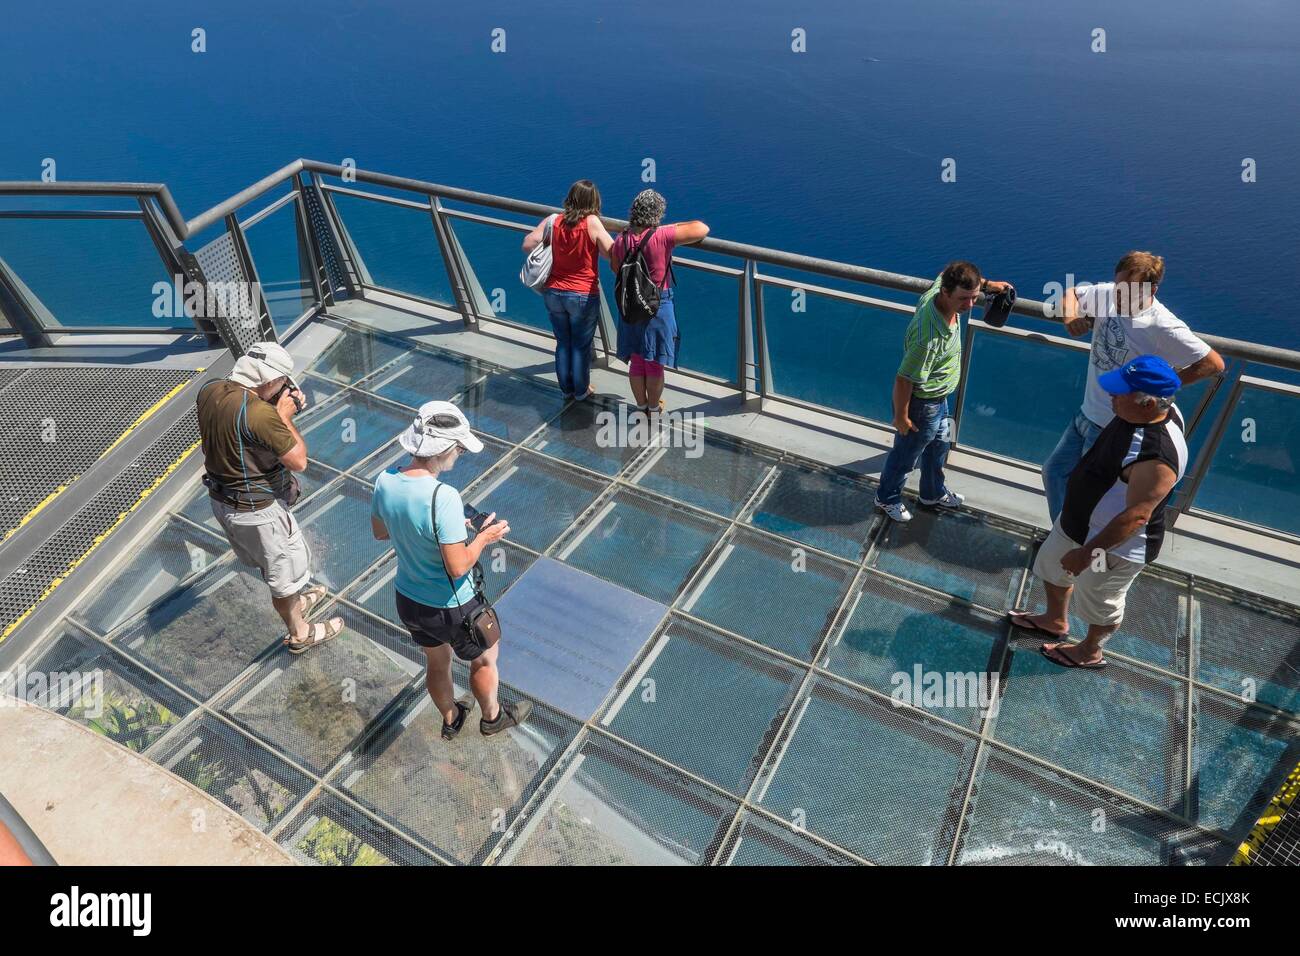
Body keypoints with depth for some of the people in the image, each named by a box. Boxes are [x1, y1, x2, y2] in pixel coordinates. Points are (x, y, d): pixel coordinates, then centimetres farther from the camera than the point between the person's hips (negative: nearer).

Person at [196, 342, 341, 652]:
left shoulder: (208, 391, -5)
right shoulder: (259, 413, -31)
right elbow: (299, 461, -24)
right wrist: (285, 417, -15)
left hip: (221, 500, 9)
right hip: (257, 511, -9)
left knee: (268, 562, 30)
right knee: (287, 570, 14)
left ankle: (296, 603, 54)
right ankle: (299, 634, 34)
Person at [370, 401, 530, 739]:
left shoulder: (385, 482, -13)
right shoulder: (444, 497, -35)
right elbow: (458, 567, -30)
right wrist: (484, 537, -12)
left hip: (407, 600, 6)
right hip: (450, 609, -6)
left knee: (437, 662, 32)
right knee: (485, 658, 25)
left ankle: (451, 719, 57)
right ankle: (492, 717, 51)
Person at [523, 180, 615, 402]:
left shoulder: (553, 221, -6)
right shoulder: (592, 222, -16)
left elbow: (527, 244, -4)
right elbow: (613, 254, -18)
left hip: (554, 294, 4)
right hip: (584, 297, -4)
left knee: (563, 344, 18)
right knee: (581, 346, 12)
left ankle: (566, 389, 31)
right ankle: (581, 391, 26)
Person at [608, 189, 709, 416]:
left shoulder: (620, 241, -4)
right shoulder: (662, 236, -19)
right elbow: (702, 229, -14)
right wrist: (674, 227, -1)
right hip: (658, 307, -4)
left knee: (636, 361, 18)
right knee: (655, 364, 11)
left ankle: (641, 405, 33)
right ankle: (654, 408, 27)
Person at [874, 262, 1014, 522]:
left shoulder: (937, 289, -17)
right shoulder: (928, 337, -41)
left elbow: (945, 273, 10)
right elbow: (903, 380, -31)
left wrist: (986, 284, 11)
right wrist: (901, 417, -17)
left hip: (939, 398, 9)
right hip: (923, 404, -9)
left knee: (938, 447, 30)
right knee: (905, 455, 17)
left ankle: (934, 493, 55)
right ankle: (886, 498, 44)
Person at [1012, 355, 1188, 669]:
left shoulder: (1156, 457, -40)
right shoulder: (1153, 410, -12)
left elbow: (1136, 516, -34)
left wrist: (1087, 552, -27)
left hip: (1115, 544, -9)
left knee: (1101, 605, 19)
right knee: (1052, 566, 30)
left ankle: (1090, 652, 48)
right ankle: (1055, 620, 56)